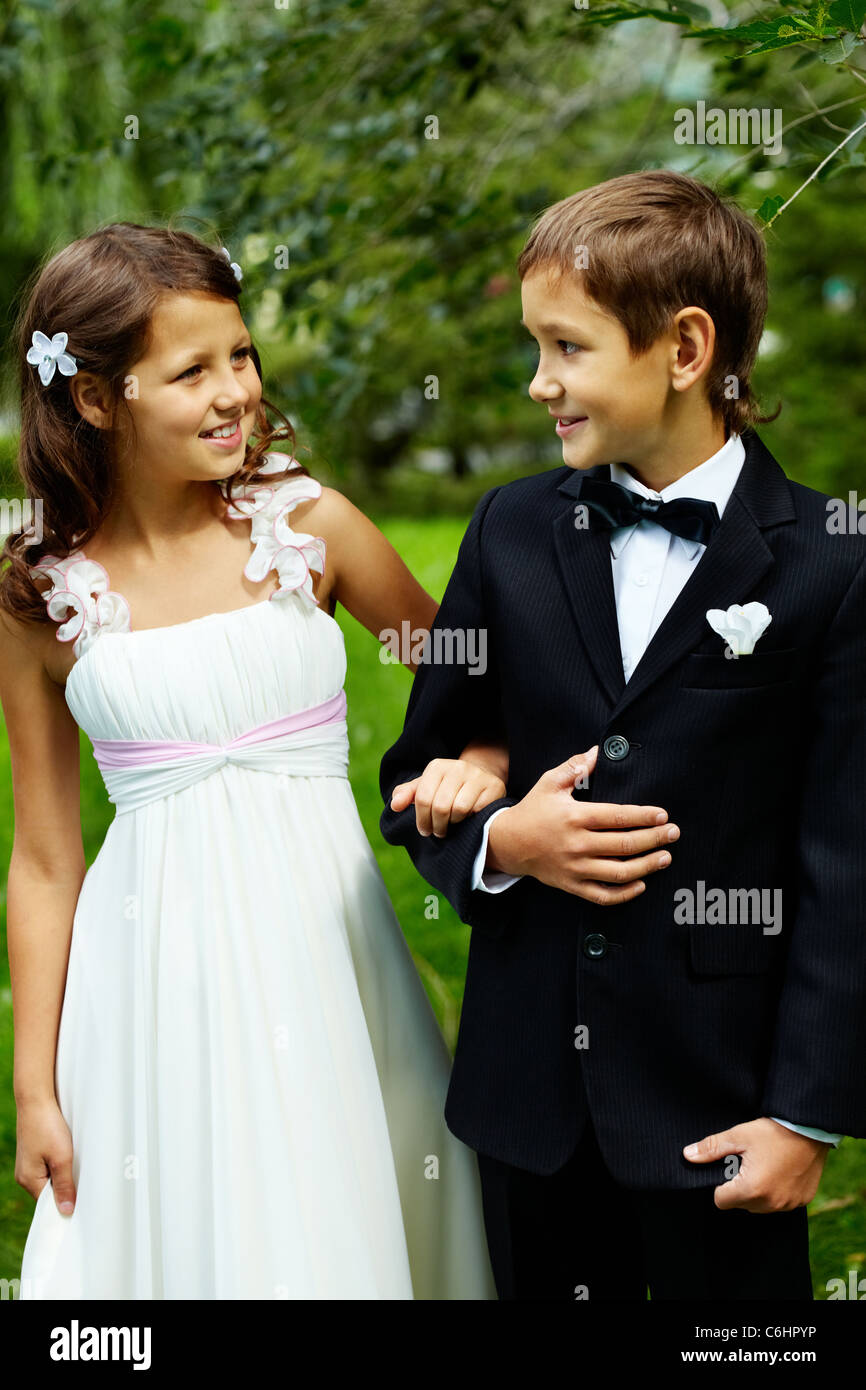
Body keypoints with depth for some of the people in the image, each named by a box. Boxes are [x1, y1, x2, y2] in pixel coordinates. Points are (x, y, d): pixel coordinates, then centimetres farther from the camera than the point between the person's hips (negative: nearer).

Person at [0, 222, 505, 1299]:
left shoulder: (308, 525, -3)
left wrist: (478, 755, -12)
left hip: (323, 943, 1)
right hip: (158, 975, 0)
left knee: (341, 1233, 12)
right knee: (181, 1239, 11)